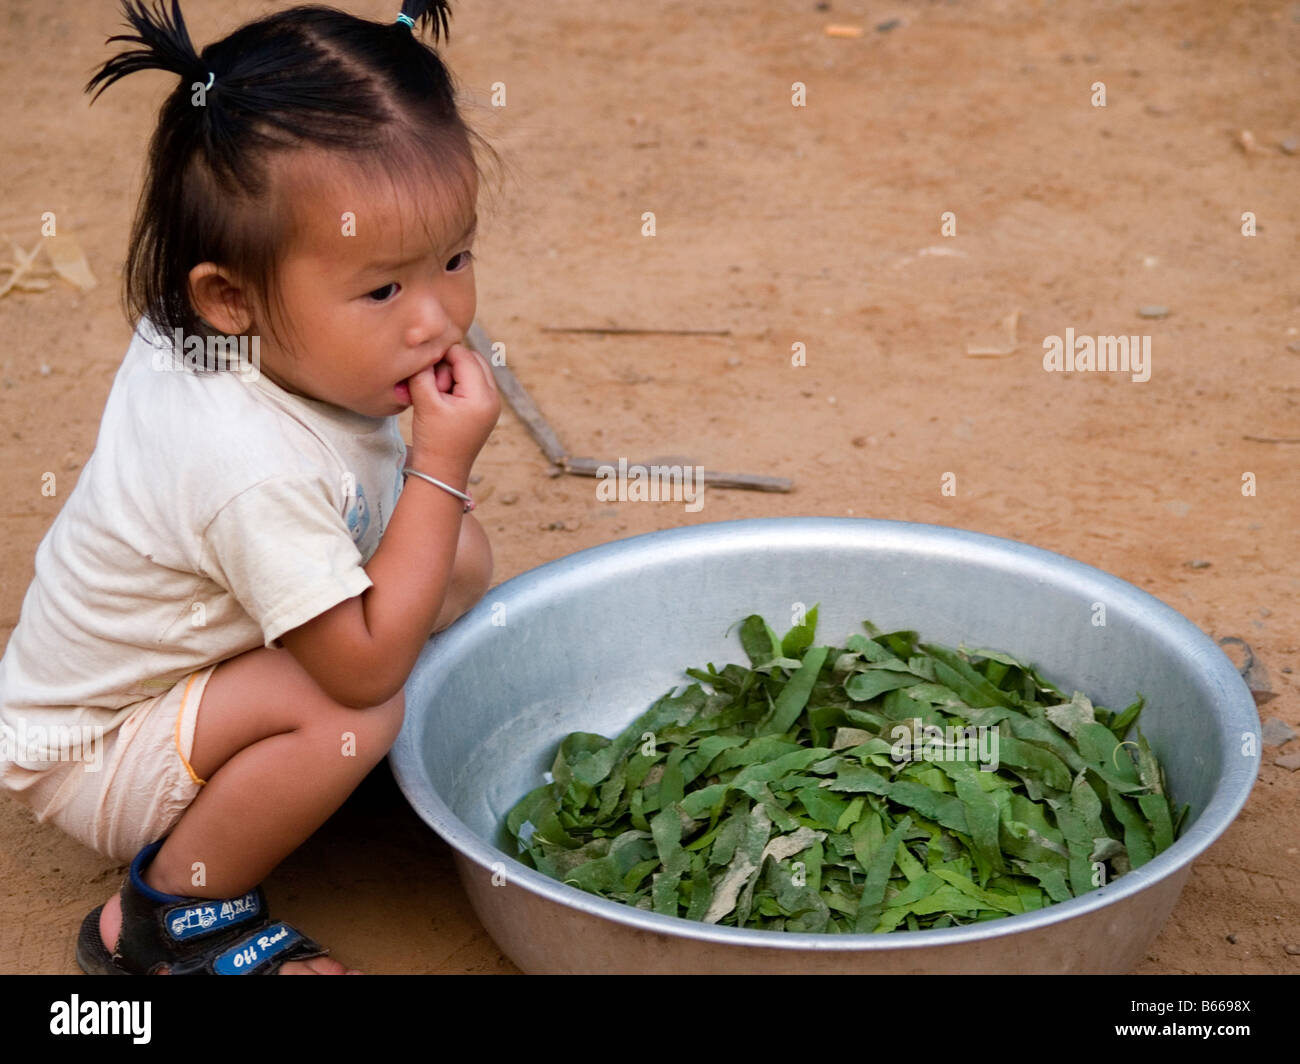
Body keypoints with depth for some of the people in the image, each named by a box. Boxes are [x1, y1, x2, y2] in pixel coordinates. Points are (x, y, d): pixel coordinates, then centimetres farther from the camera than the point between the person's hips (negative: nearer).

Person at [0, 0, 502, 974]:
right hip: (93, 757, -9)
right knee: (355, 711, -35)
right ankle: (167, 918, -13)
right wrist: (442, 466, -33)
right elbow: (364, 668, -32)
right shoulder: (254, 472, -40)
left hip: (185, 657, 9)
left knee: (463, 561, -2)